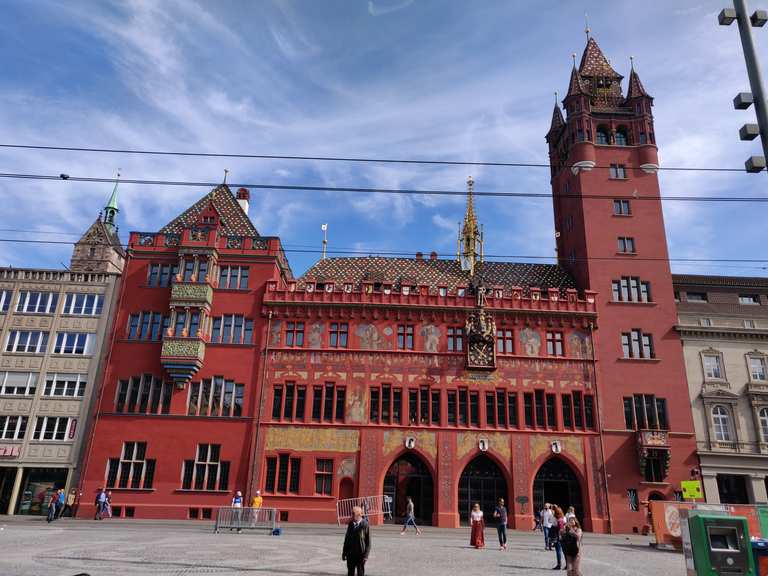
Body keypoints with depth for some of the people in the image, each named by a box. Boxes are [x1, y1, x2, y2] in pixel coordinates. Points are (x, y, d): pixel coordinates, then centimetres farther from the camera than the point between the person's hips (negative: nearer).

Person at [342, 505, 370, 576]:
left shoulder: (365, 524, -13)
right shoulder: (350, 524, 4)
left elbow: (368, 541, -12)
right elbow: (347, 538, 11)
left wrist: (366, 555, -15)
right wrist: (344, 552, 11)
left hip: (360, 554, -5)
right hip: (350, 554, 5)